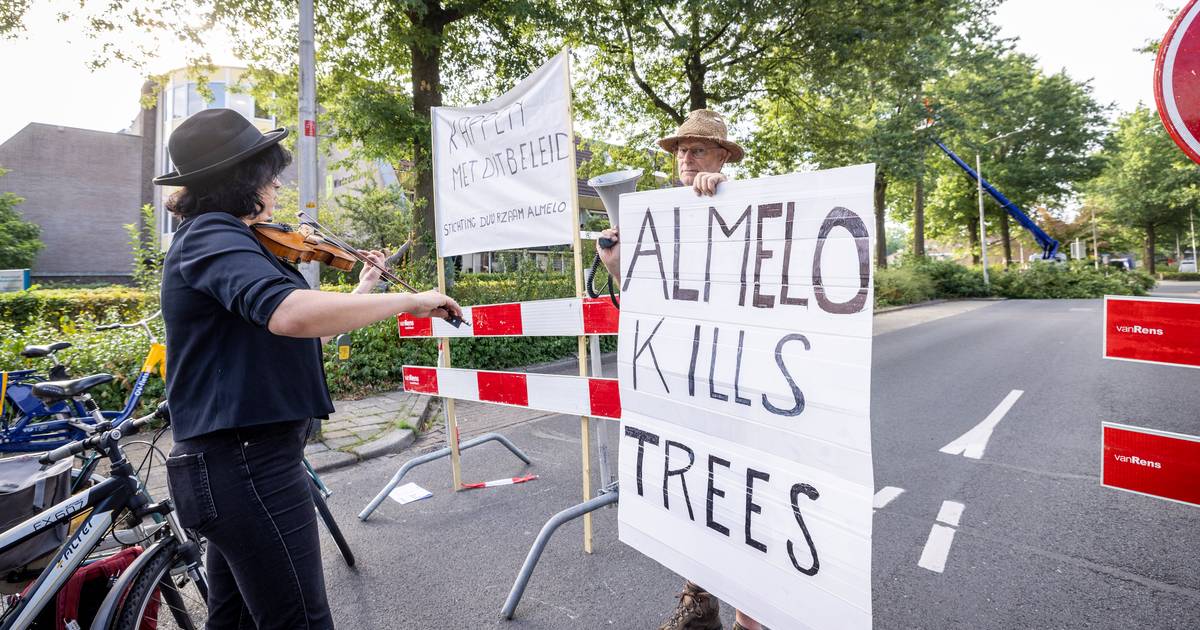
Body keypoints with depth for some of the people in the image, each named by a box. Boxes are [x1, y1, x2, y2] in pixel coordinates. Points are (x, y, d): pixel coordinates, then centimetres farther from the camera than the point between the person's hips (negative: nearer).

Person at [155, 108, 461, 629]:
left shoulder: (213, 238, 17)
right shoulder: (213, 236, -15)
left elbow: (303, 332, 18)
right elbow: (292, 313, -36)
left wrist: (363, 292, 20)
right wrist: (410, 301, -27)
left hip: (230, 462, 11)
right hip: (251, 465, -11)